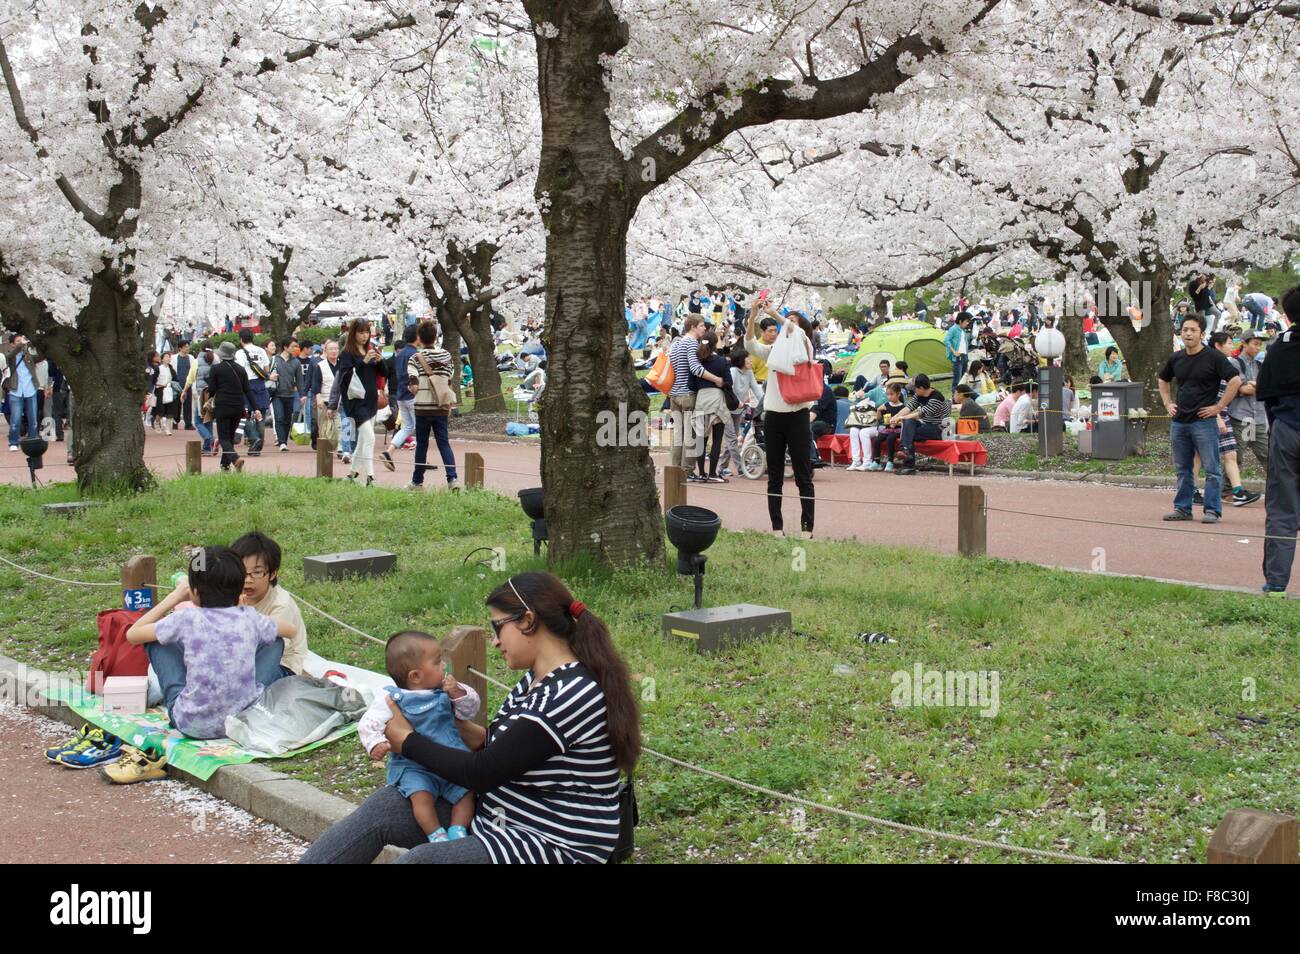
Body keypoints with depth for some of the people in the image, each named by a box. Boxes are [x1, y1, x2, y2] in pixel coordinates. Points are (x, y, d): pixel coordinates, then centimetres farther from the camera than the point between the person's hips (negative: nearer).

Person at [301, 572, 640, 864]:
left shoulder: (570, 695, -23)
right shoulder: (536, 680, 8)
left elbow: (482, 774, -20)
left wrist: (407, 741, -7)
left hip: (556, 846, -10)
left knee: (420, 859, -28)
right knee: (384, 804, 3)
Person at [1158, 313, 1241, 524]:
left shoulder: (1213, 357, -7)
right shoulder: (1176, 358, 10)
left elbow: (1235, 381, -11)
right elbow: (1162, 380, 28)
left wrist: (1218, 407, -12)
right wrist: (1168, 404, 15)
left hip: (1204, 421, -6)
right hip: (1179, 421, 6)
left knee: (1211, 469, -3)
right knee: (1182, 469, 11)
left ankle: (1213, 510, 1)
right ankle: (1182, 508, 18)